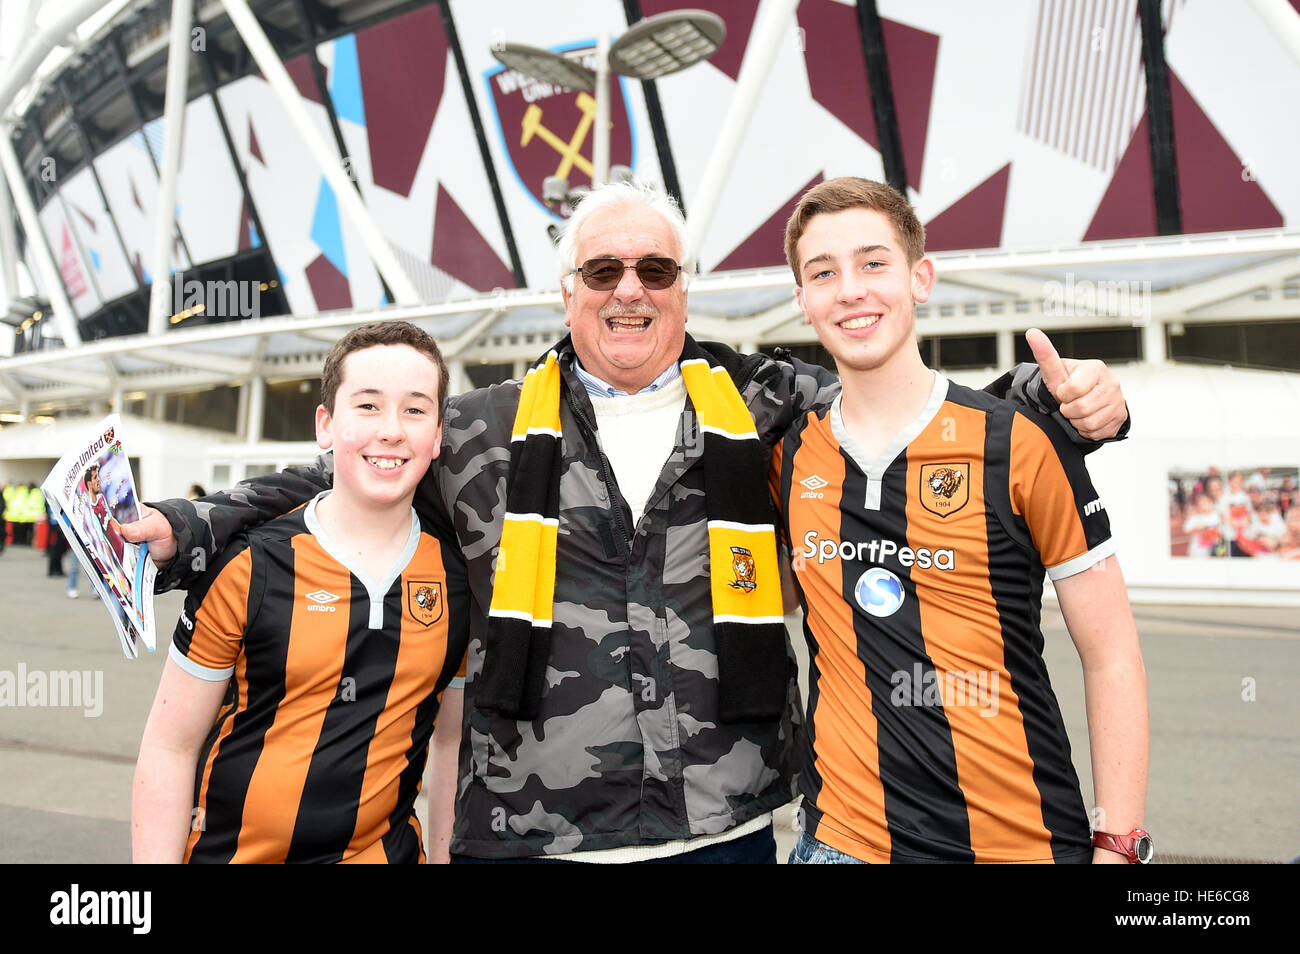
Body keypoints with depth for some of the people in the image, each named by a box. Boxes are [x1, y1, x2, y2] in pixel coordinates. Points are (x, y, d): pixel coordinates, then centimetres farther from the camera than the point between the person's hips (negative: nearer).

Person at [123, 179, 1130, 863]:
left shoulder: (766, 410, 3)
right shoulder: (487, 429, 5)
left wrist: (1072, 398, -7)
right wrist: (181, 529, 6)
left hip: (726, 829, 1)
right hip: (527, 831, 0)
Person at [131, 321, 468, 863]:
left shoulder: (460, 575, -5)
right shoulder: (249, 568, -13)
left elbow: (453, 741, 4)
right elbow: (169, 748, -7)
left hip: (382, 850, 2)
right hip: (232, 849, -1)